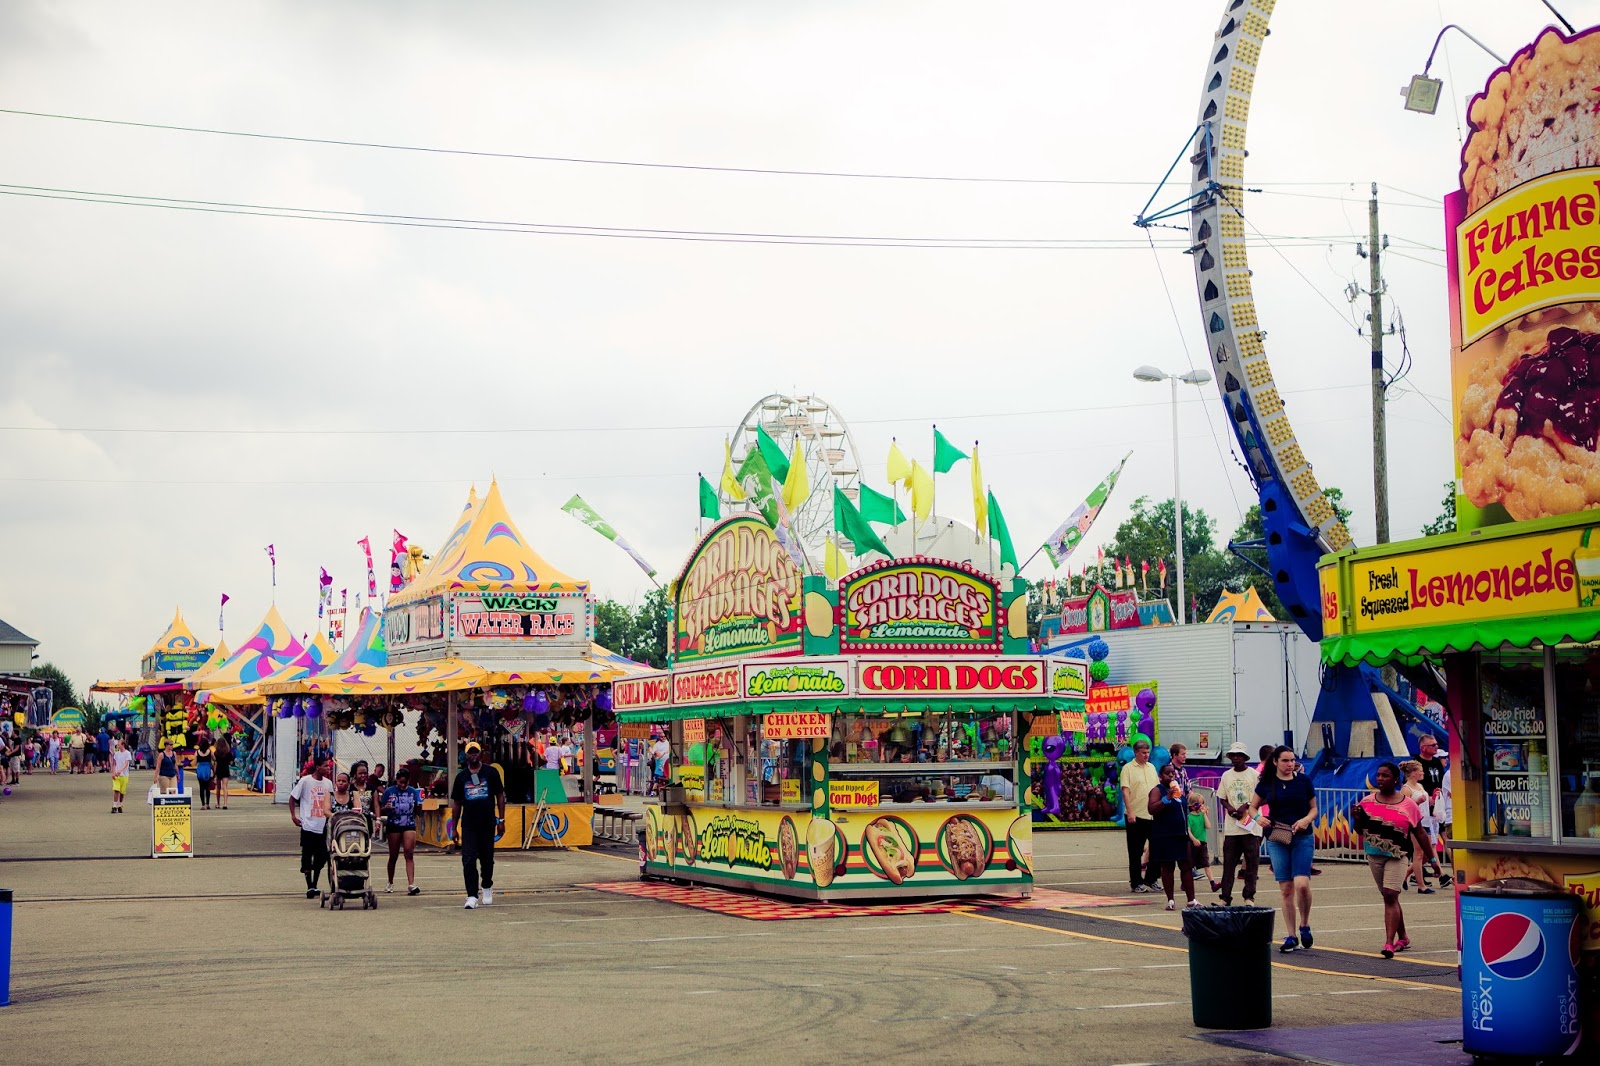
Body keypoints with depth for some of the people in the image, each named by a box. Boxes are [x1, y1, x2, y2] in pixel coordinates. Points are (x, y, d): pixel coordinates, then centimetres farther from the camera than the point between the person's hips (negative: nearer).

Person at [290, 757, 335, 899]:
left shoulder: (328, 783, 8)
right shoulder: (305, 781, -6)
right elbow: (292, 798, 0)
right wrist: (293, 816, -7)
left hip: (323, 827, 5)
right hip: (308, 825, -5)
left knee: (321, 857, 6)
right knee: (307, 857, 1)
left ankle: (315, 886, 19)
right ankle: (309, 887, 10)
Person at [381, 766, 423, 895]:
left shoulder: (413, 792, 5)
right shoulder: (389, 791, 0)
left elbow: (418, 811, 10)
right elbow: (383, 811, 2)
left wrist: (419, 804, -10)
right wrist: (386, 808, -20)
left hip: (409, 826, 0)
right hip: (394, 826, 0)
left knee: (409, 854, -11)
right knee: (393, 856, 8)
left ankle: (411, 885, -18)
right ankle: (390, 883, 25)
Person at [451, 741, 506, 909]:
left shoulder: (491, 772, 3)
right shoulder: (461, 776, 7)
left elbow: (500, 796, 6)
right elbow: (456, 803, 11)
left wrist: (501, 819, 0)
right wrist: (454, 827, 8)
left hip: (488, 824, 0)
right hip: (468, 825, 0)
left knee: (487, 859, 11)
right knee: (468, 861, -9)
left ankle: (487, 888, 33)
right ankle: (472, 896, -8)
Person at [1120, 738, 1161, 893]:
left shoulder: (1151, 767, 13)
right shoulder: (1128, 768, -6)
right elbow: (1125, 791, -13)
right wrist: (1130, 812, -21)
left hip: (1153, 815, 6)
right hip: (1135, 816, -6)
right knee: (1135, 852, 2)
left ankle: (1150, 879, 18)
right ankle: (1136, 883, 9)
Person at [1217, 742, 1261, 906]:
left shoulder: (1255, 775, -1)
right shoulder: (1226, 775, 11)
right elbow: (1222, 797, 13)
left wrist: (1246, 806, -16)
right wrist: (1229, 807, -7)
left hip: (1251, 826, -3)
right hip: (1231, 827, 3)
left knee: (1251, 863, 1)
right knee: (1228, 863, 2)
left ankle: (1249, 897, 8)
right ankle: (1225, 897, 5)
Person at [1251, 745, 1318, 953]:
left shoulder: (1303, 781, 2)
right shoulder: (1267, 783, 3)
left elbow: (1314, 808, 10)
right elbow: (1253, 806, 14)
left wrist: (1307, 819, -11)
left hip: (1302, 838, -1)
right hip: (1276, 839, 1)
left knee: (1302, 884, -17)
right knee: (1286, 889, 1)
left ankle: (1305, 925, 8)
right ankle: (1291, 937, 10)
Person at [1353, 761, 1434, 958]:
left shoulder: (1407, 804, -2)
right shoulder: (1368, 802, 5)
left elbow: (1419, 833, 3)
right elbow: (1359, 830, 11)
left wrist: (1431, 857, 4)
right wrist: (1357, 818, -10)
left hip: (1398, 855, -4)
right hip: (1374, 855, 4)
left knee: (1390, 896, -16)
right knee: (1389, 897, 13)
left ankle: (1389, 943, -19)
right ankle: (1402, 938, 29)